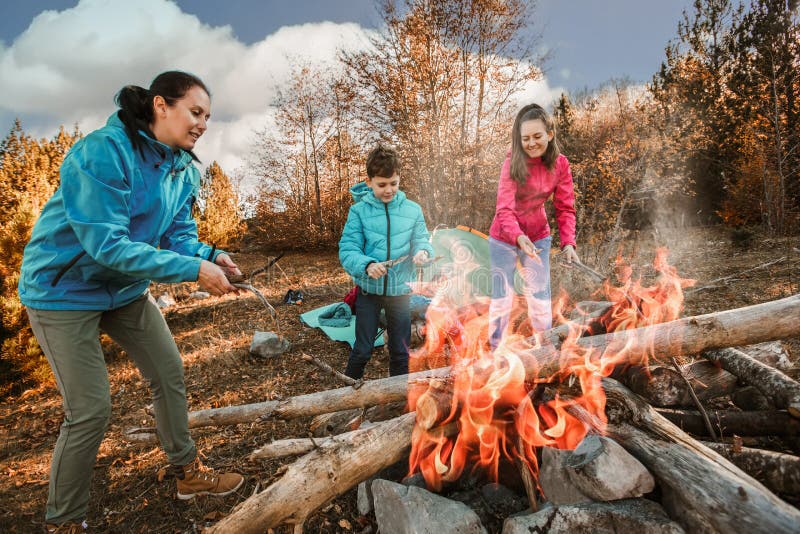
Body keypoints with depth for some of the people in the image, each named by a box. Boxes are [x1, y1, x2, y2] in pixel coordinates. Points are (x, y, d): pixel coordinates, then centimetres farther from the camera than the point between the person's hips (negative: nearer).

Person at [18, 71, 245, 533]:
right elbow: (107, 244, -32)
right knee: (91, 410, -6)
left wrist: (210, 256, -23)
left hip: (126, 289, 8)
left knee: (170, 372, 10)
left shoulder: (184, 168, -2)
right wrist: (194, 270, -35)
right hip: (65, 288, -7)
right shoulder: (103, 152, -27)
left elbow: (180, 234, -1)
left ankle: (188, 472, 29)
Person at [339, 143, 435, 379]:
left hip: (400, 291, 2)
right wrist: (367, 265, -32)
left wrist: (423, 252, -22)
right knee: (362, 350, 8)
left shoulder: (412, 210, -2)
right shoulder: (359, 211, -9)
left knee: (400, 351, 14)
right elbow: (347, 250, -12)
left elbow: (421, 240, 2)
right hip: (369, 290, -2)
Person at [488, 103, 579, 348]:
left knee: (541, 298, 10)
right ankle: (496, 349, 27)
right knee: (502, 298, 8)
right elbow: (504, 209, -29)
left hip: (538, 238, 3)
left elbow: (565, 208, -7)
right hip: (505, 239, -3)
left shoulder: (560, 164, -10)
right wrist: (519, 238, -47)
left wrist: (568, 243, -22)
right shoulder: (513, 162, -21)